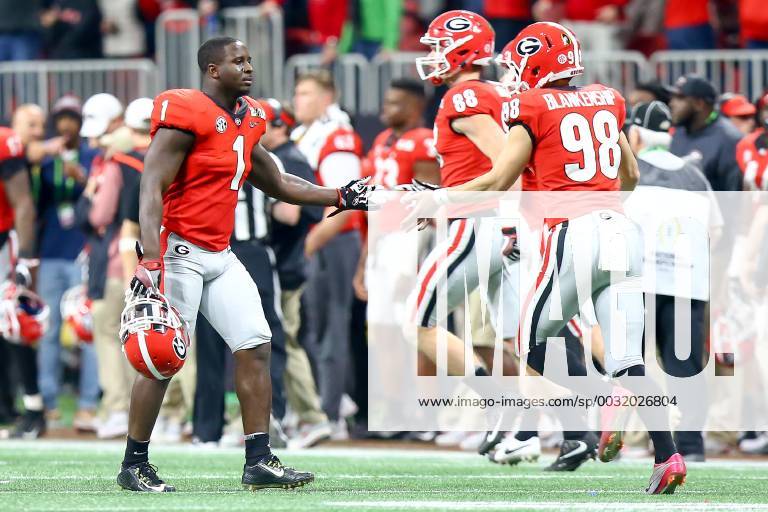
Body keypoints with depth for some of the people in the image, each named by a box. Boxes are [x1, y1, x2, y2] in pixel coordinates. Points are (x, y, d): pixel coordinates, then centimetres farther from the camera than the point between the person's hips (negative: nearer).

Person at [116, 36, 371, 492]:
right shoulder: (186, 117, -14)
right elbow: (152, 189, -19)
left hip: (221, 256, 9)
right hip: (180, 252, -8)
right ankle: (134, 464, 7)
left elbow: (278, 185, 25)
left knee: (256, 347, 1)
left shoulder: (246, 121, 12)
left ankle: (259, 461, 3)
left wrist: (341, 198, 20)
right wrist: (150, 261, -28)